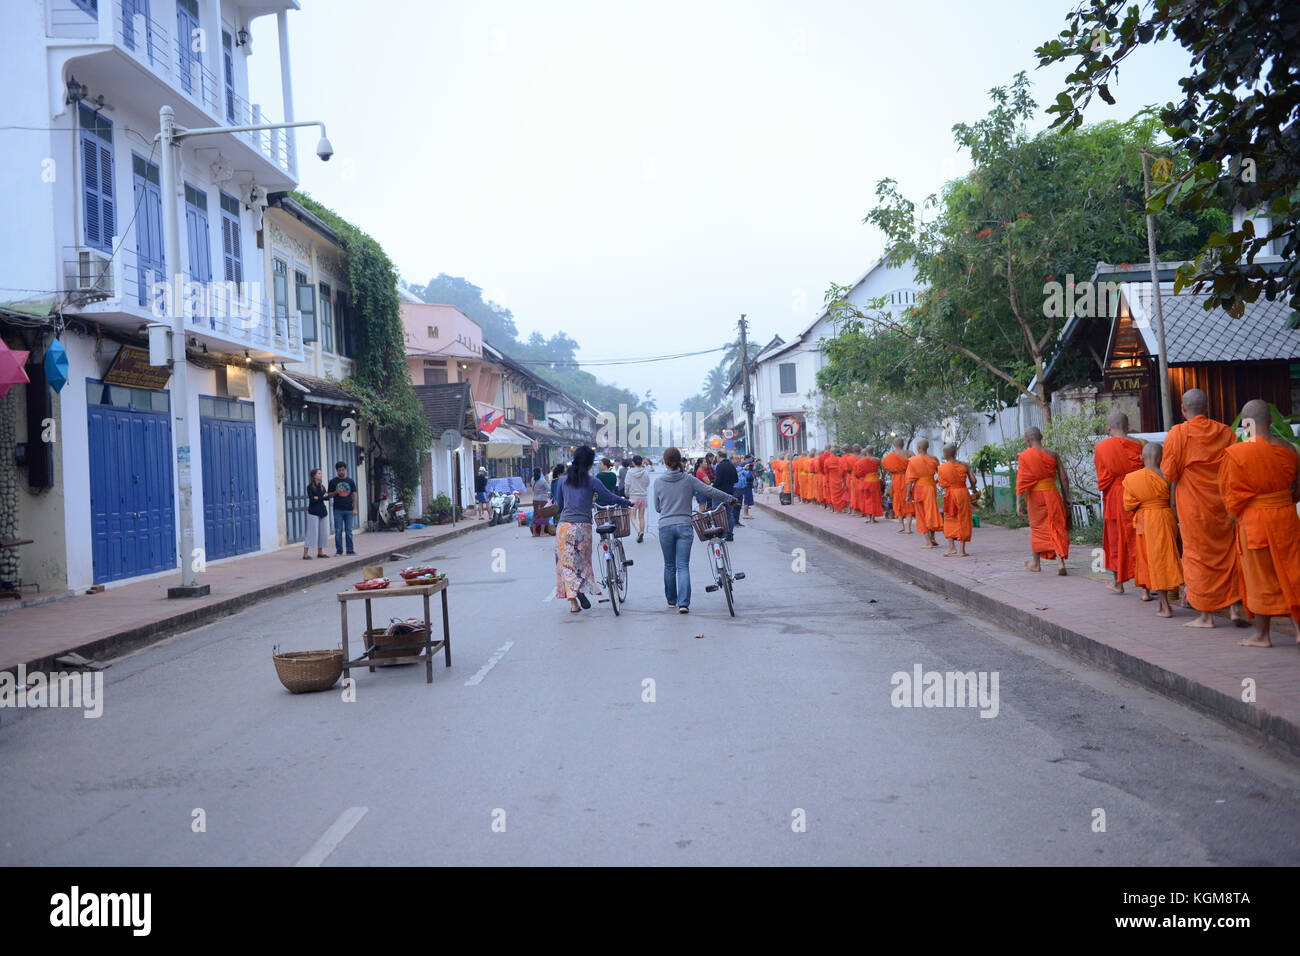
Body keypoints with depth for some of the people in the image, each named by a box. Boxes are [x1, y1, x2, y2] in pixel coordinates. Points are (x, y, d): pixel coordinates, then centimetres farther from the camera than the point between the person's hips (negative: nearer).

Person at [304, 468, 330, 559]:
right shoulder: (310, 487, -4)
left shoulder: (322, 486, 13)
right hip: (313, 513, -6)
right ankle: (305, 554, -8)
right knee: (312, 533, -10)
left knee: (323, 533, 5)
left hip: (323, 512, 6)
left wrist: (318, 498, -10)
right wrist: (322, 497, -9)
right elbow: (312, 499, -14)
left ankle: (320, 552, 15)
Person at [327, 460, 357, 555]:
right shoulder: (333, 481, 5)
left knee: (349, 531, 4)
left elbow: (354, 495, 8)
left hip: (349, 510, 1)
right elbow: (329, 495, 6)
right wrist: (336, 492, -15)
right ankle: (339, 550, 4)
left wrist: (355, 508, 0)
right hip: (338, 510, -1)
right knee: (338, 531, -1)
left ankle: (350, 550, 7)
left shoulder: (350, 481, 9)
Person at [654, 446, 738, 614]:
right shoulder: (688, 479, 0)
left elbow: (657, 508, 12)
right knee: (683, 566, -2)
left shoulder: (658, 482, 3)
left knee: (669, 566, 13)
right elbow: (710, 491, -2)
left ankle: (671, 601, 23)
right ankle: (683, 603, -12)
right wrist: (730, 499, 10)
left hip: (665, 527, 1)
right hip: (684, 526, -1)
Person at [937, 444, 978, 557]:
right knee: (963, 521, 8)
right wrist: (973, 490, 17)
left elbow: (941, 485, -2)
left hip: (950, 495, -1)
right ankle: (962, 550, 8)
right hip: (963, 493, 1)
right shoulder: (964, 465, -3)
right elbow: (973, 480, -3)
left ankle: (951, 546, 0)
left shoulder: (941, 468, -7)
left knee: (949, 520, 13)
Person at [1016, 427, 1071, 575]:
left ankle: (1036, 563, 28)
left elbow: (1021, 481, -12)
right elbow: (1063, 478, 3)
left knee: (1037, 528, 14)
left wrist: (1019, 503, -11)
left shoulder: (1024, 456, -9)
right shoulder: (1052, 455, 1)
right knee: (1056, 528, 6)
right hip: (1052, 494, 2)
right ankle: (1061, 562, -8)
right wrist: (1066, 497, 12)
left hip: (1035, 496, -2)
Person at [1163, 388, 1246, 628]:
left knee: (1198, 555, 2)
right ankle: (1233, 607, 8)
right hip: (1223, 504, 4)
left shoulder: (1177, 433, -10)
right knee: (1227, 554, 12)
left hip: (1193, 505, -4)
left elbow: (1169, 473, -8)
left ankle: (1206, 615, 5)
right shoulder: (1226, 432, 3)